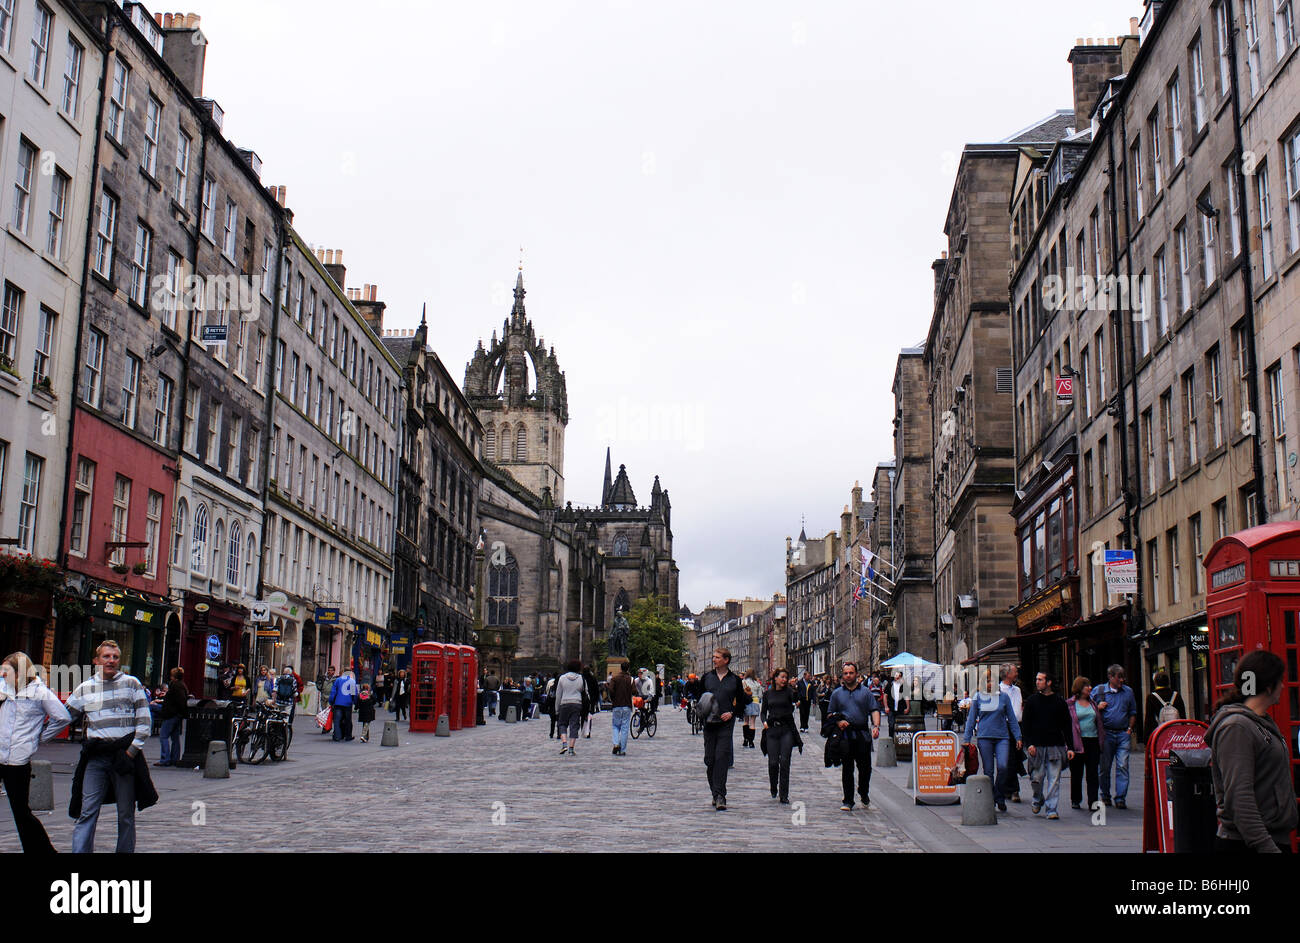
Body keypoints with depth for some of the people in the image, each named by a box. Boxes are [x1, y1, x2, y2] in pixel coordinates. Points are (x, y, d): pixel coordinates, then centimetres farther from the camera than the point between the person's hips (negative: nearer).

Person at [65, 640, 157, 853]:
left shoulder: (132, 684, 5)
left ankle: (125, 851, 13)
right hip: (96, 757, 1)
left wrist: (132, 750, -5)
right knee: (88, 811, -7)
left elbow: (144, 722, 3)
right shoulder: (84, 688, 10)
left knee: (126, 813, 5)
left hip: (125, 754, -1)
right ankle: (79, 852, -8)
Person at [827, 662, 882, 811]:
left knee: (865, 767, 4)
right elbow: (830, 714, 13)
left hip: (863, 734, 0)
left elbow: (874, 710, 2)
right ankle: (848, 801, 9)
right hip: (845, 735, 0)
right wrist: (838, 722, -7)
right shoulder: (837, 693, 10)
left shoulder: (865, 691, 8)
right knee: (847, 769, 2)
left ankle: (864, 794, 29)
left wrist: (876, 726, -14)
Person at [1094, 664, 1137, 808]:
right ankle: (1105, 796, 18)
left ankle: (1121, 798, -3)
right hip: (1106, 734, -1)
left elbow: (1133, 713, 18)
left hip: (1123, 733, 1)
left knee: (1122, 766, -7)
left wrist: (1129, 729, 7)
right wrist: (1098, 707, -10)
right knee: (1105, 767, 5)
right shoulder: (1099, 691, 4)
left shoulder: (1128, 691, 11)